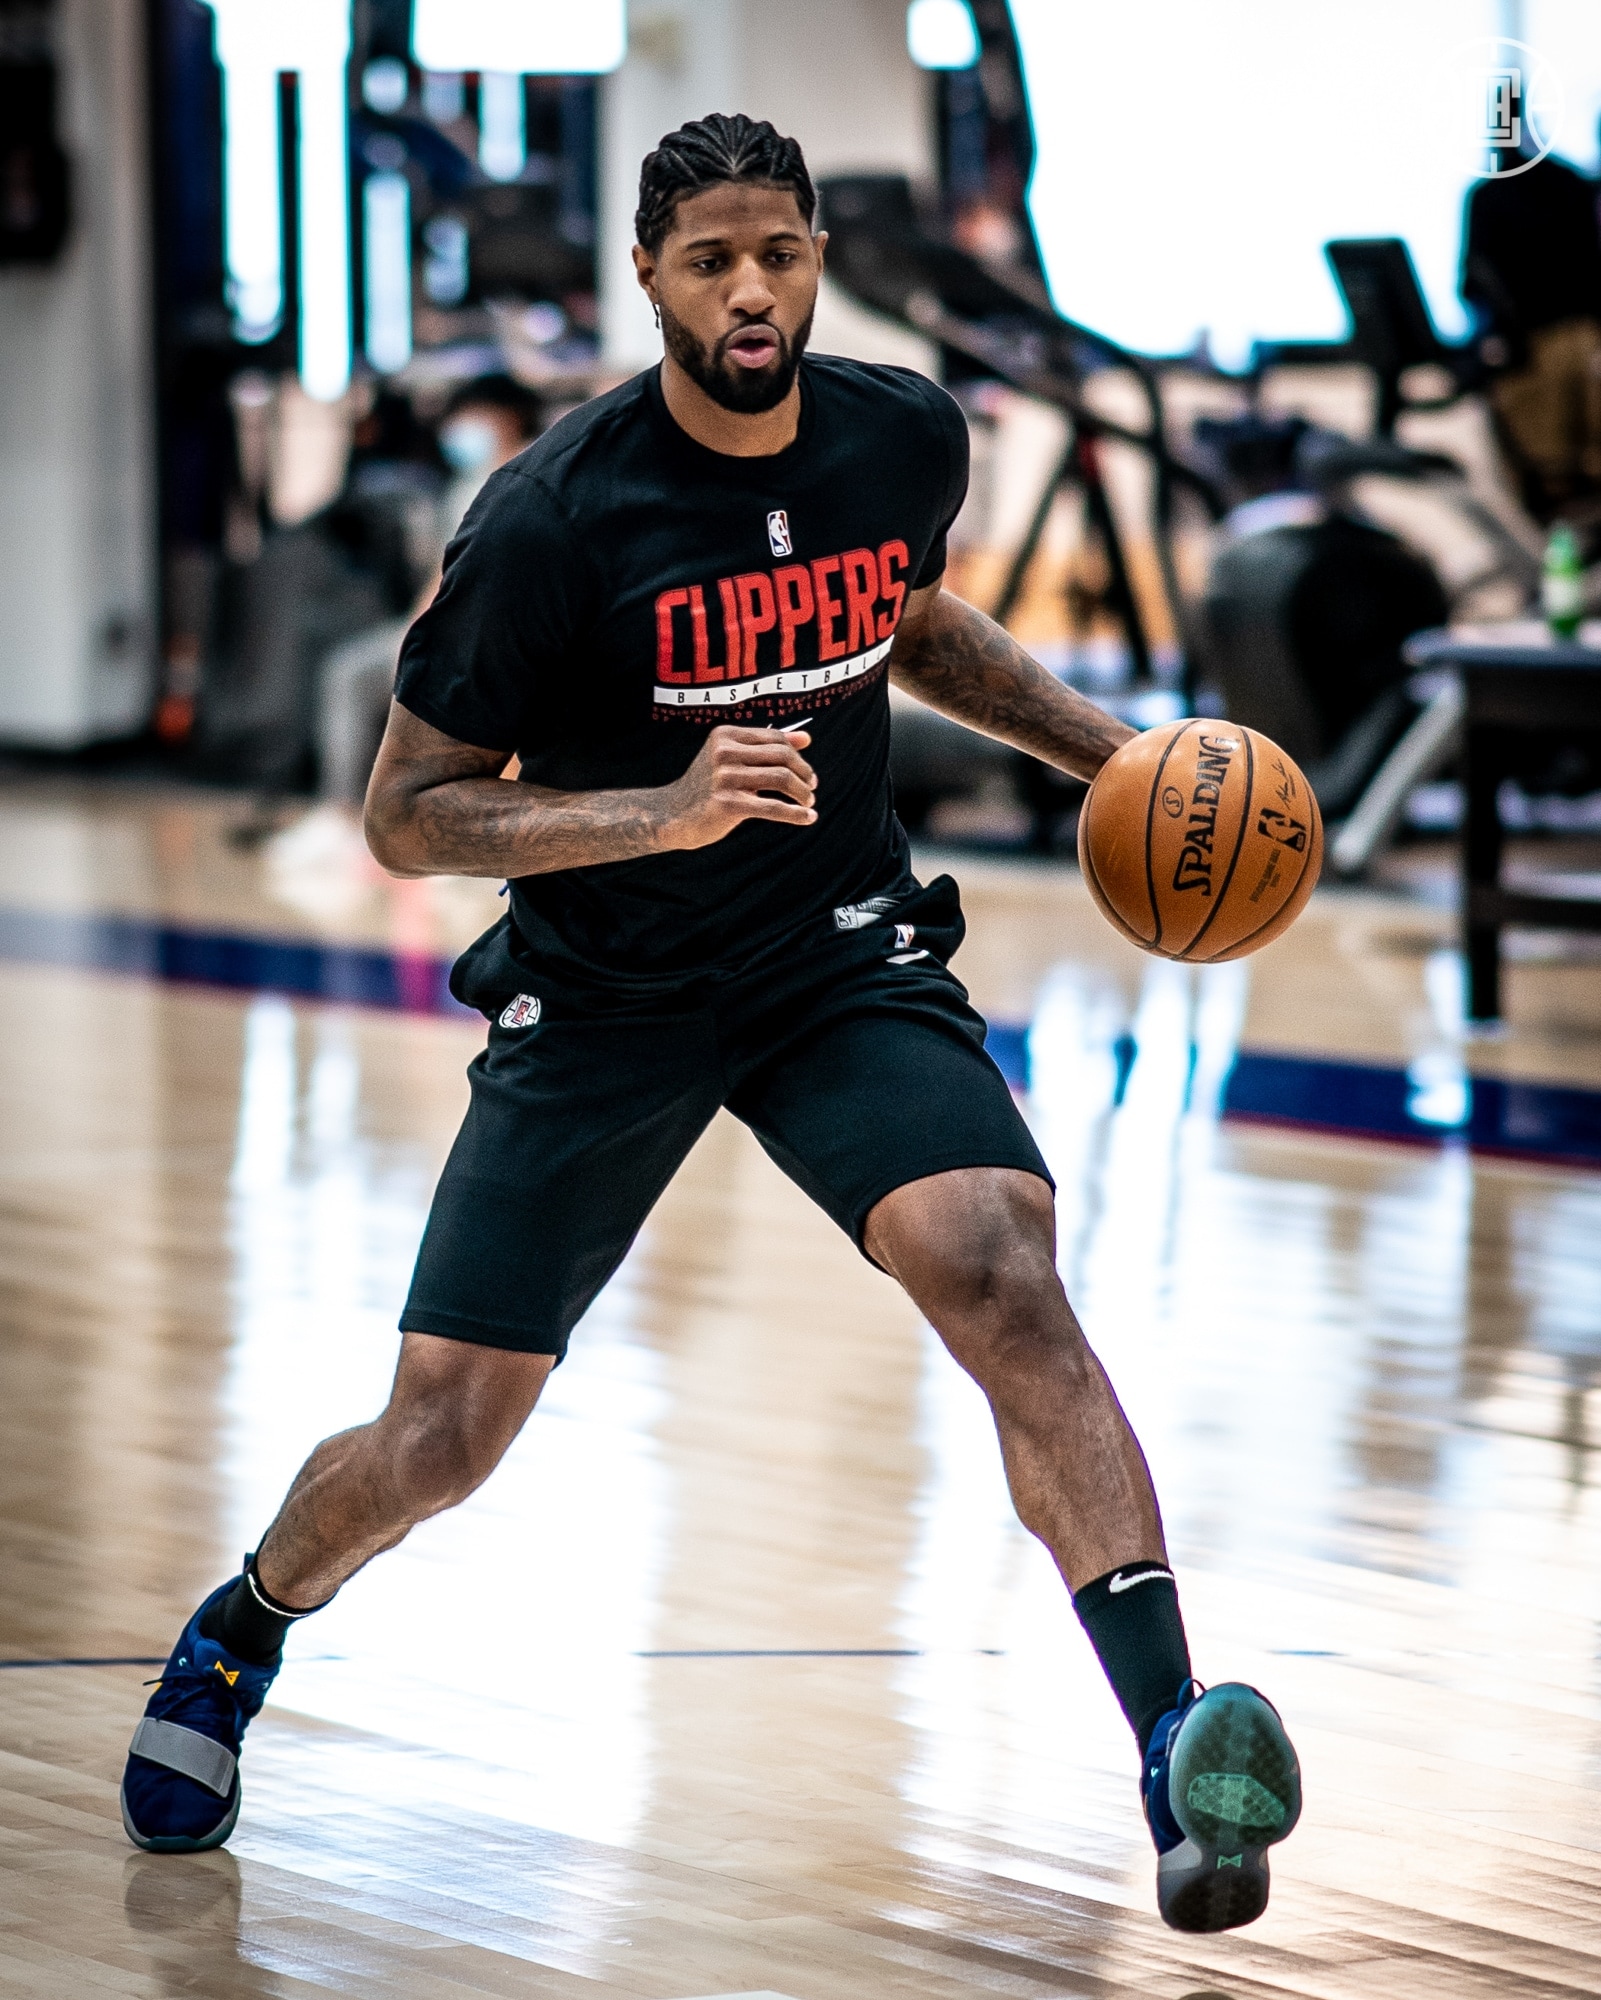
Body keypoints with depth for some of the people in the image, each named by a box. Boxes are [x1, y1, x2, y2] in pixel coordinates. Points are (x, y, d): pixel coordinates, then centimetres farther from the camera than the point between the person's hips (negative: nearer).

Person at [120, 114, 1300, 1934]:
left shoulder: (906, 438, -4)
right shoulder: (550, 520, -19)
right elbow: (406, 816, -14)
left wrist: (1107, 748, 9)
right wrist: (664, 810, -28)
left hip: (846, 961, 2)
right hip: (601, 998, -2)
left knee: (1001, 1271, -26)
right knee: (439, 1438, -1)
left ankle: (1177, 1753, -30)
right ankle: (239, 1636, 33)